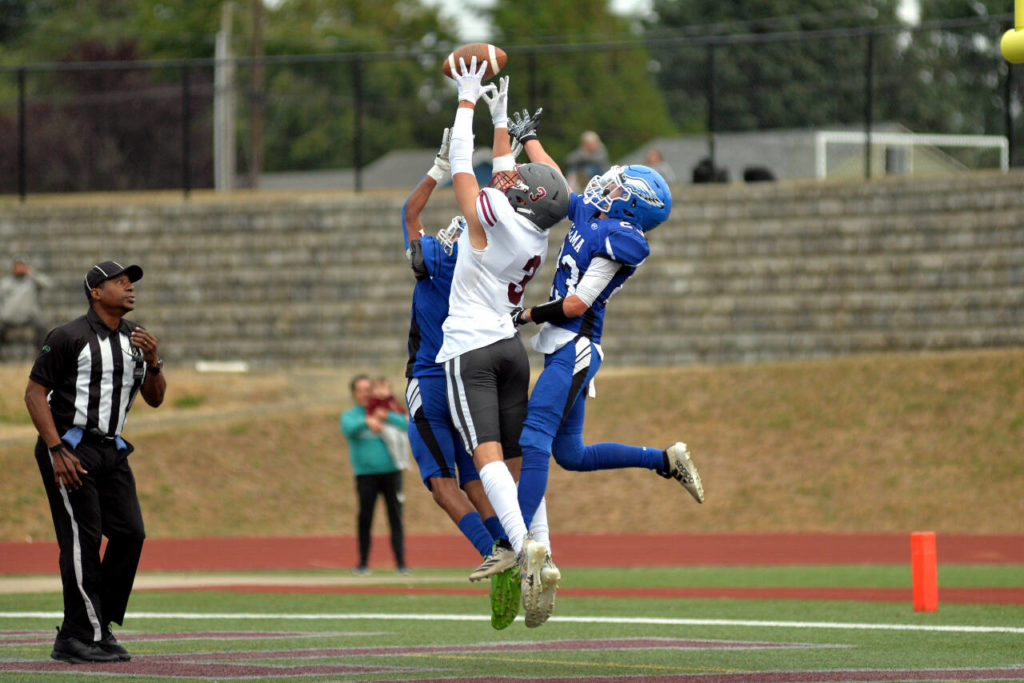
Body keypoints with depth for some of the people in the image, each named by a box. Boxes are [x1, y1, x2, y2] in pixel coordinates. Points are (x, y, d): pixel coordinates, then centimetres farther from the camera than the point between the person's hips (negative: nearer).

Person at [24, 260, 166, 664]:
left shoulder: (136, 340, 13)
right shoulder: (69, 337, -9)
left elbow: (155, 399, 16)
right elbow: (35, 393, -10)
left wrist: (152, 362, -5)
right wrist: (57, 451, -17)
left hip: (111, 450, 7)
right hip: (70, 446, -7)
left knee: (130, 533, -1)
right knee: (82, 539, -12)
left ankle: (98, 629, 8)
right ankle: (80, 638, -8)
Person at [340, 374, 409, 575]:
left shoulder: (386, 412, 11)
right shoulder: (349, 416, 7)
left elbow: (406, 425, -3)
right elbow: (349, 428, -16)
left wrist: (387, 417, -21)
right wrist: (367, 421, -37)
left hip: (391, 472, 1)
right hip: (366, 474, -1)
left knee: (395, 518, -4)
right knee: (365, 519, -4)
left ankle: (401, 563, -4)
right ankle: (363, 563, 5)